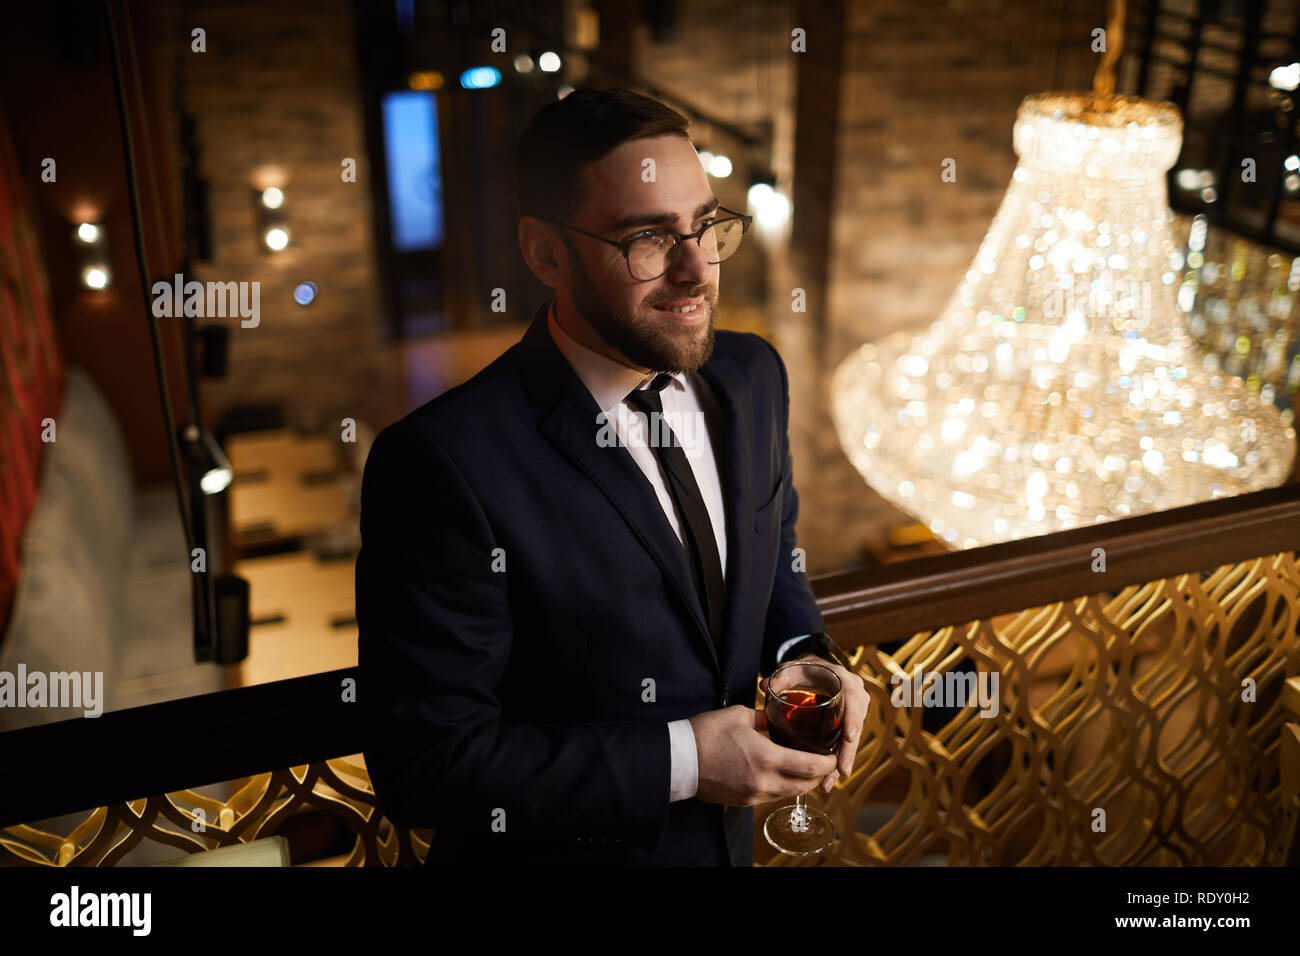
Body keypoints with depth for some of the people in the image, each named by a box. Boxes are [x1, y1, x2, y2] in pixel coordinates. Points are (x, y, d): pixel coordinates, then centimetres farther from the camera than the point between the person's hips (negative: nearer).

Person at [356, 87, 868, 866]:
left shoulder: (753, 376, -7)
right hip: (552, 848, -6)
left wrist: (805, 656, -10)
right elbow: (425, 763, -25)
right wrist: (681, 760, -25)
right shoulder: (448, 464, -28)